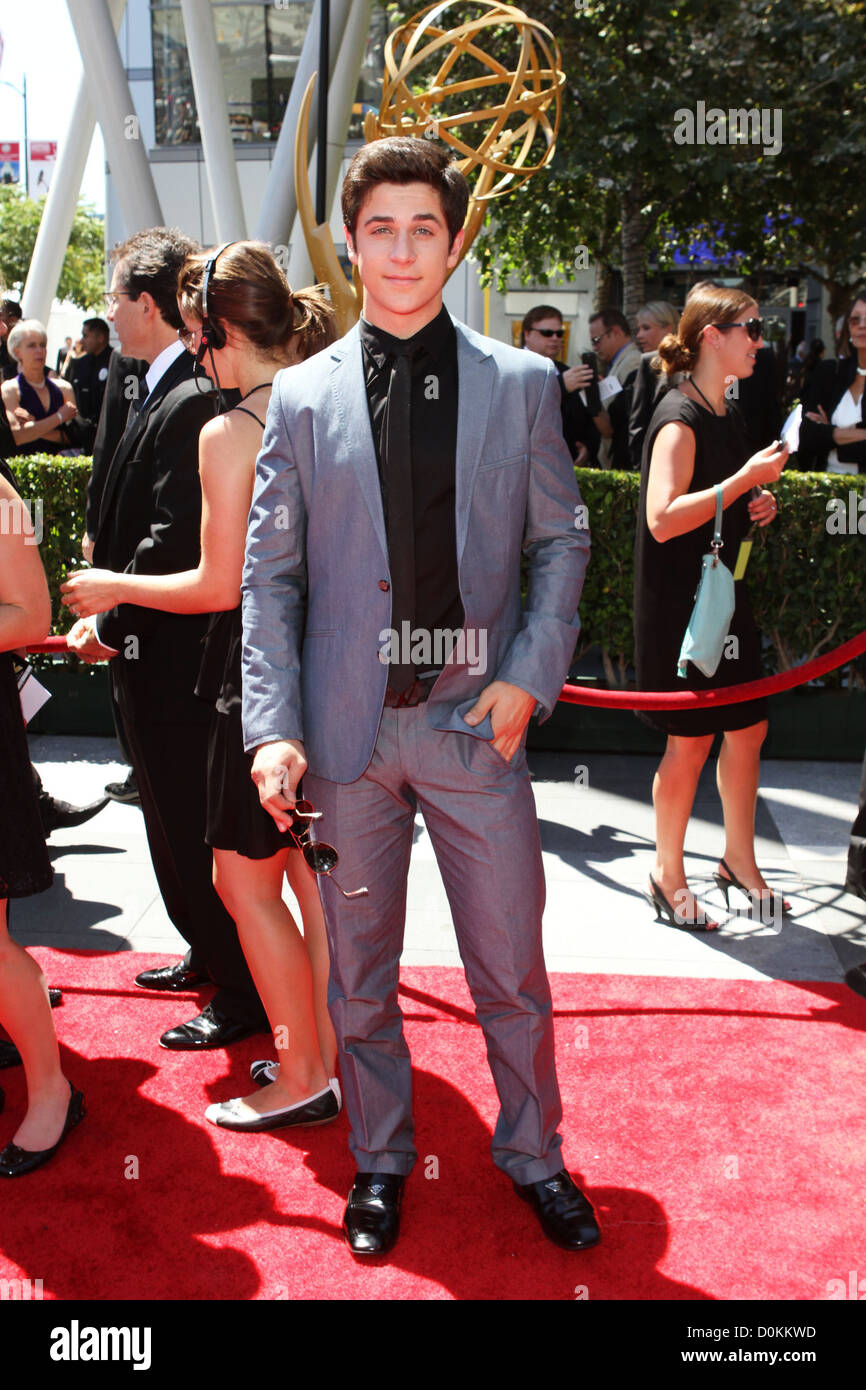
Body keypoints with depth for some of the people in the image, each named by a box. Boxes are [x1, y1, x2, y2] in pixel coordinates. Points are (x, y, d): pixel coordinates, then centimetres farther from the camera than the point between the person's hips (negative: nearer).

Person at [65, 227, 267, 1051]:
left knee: (192, 828, 0)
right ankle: (211, 958, 38)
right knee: (178, 821, 21)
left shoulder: (191, 402, -20)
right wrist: (110, 614, 8)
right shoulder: (164, 392, 12)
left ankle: (242, 994, 15)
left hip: (172, 657, -10)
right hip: (154, 651, 10)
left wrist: (108, 619, -15)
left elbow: (174, 541, -24)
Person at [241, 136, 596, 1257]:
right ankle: (379, 1161, 35)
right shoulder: (302, 397, 4)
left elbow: (561, 543, 7)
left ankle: (532, 1154, 34)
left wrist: (530, 677, -6)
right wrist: (273, 728, -6)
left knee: (512, 969, 10)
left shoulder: (522, 385, 4)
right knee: (359, 972, 14)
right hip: (347, 729, 1)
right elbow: (269, 575, 2)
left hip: (477, 718, 0)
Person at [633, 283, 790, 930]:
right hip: (680, 602, -9)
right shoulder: (681, 418, -16)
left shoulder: (729, 415, 13)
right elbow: (663, 518, -27)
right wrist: (747, 478, -24)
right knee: (691, 740, -1)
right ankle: (668, 873, 16)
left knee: (749, 728, 12)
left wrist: (758, 506, 7)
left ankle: (739, 859, 28)